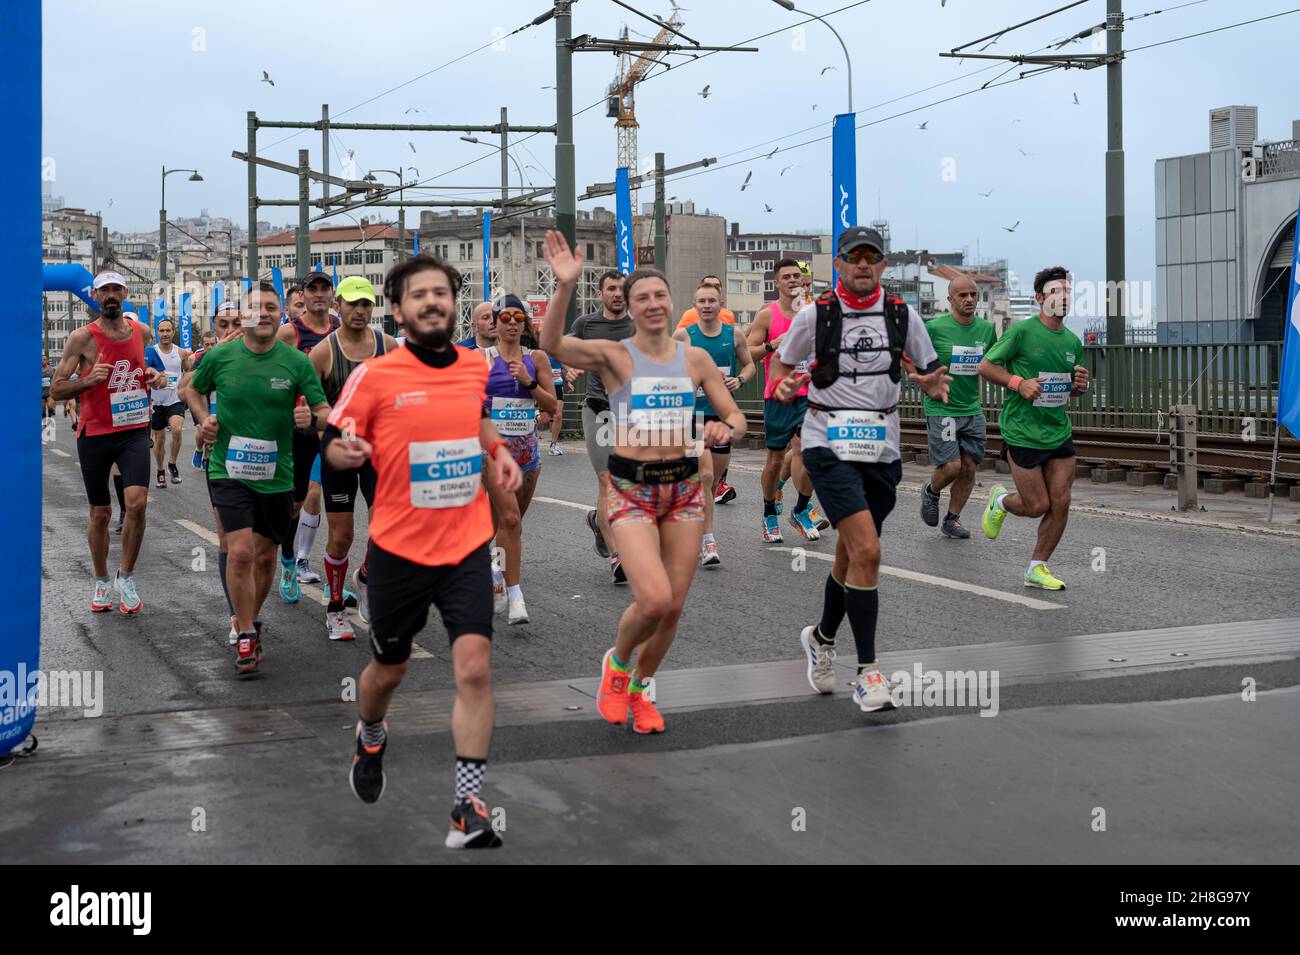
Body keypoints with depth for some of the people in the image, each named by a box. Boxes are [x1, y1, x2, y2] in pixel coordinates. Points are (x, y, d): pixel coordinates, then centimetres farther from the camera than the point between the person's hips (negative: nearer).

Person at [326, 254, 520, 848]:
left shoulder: (476, 367, 1)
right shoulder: (374, 375, -10)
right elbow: (333, 446, -2)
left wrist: (499, 451, 3)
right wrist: (347, 450, -25)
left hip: (467, 547, 2)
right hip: (398, 548, -1)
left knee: (474, 668, -13)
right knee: (388, 669, 16)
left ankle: (469, 809, -5)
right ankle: (370, 741, 51)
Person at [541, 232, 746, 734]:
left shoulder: (695, 358, 6)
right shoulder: (613, 355, -5)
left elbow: (736, 417, 11)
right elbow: (552, 344, -22)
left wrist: (725, 429, -13)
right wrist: (565, 286, -36)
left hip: (684, 487, 4)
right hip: (631, 489, -4)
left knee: (674, 607, 5)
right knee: (654, 599, -19)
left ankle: (639, 688, 31)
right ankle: (617, 662, 14)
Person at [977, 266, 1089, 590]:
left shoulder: (1073, 341, 9)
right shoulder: (1021, 331, -10)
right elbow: (985, 366, -6)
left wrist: (1080, 385, -1)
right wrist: (1019, 383, -18)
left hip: (1060, 432, 6)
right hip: (1023, 432, -6)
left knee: (1060, 503, -1)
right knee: (1037, 506, -2)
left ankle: (1037, 569, 14)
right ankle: (1000, 500, 31)